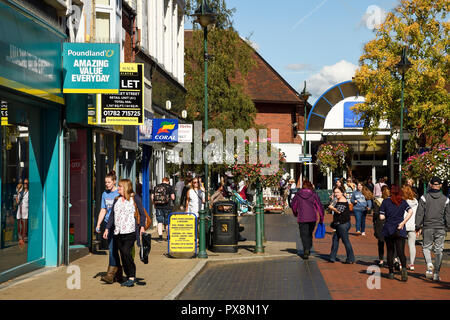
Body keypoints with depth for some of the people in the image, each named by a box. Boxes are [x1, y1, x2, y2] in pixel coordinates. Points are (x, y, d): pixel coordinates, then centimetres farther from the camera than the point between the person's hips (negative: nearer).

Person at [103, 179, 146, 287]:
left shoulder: (135, 198, 0)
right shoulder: (117, 199, 16)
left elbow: (142, 213, 0)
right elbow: (112, 215, 19)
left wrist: (142, 226, -11)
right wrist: (107, 228, 13)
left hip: (130, 231, -6)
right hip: (118, 232, 6)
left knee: (126, 252, -17)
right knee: (122, 255, 4)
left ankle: (132, 277, -8)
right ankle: (130, 278, 12)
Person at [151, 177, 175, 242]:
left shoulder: (156, 187, 7)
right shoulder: (169, 187, -3)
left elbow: (152, 197, 4)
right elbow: (173, 197, -9)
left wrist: (155, 204, 14)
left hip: (158, 207, 2)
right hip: (167, 207, -2)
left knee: (159, 222, 4)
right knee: (167, 222, 9)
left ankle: (160, 237, -5)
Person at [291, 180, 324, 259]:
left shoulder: (298, 195, 0)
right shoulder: (314, 195, -2)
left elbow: (294, 205, 14)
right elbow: (319, 207, -3)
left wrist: (295, 214, 33)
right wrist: (321, 219, 4)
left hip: (302, 218, -1)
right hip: (312, 218, 1)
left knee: (304, 235, 2)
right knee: (309, 233, 19)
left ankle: (306, 250, -15)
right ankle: (308, 250, 22)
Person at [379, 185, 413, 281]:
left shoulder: (385, 201, -1)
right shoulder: (403, 202, 4)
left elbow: (381, 217, -4)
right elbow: (410, 211, -13)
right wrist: (403, 222, -10)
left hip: (388, 230, 0)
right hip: (400, 230, 0)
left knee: (390, 251, 12)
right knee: (401, 252, -1)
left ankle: (391, 272, 13)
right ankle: (404, 268, -27)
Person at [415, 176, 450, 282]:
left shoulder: (424, 197, -4)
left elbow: (419, 213, -3)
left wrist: (418, 226, 4)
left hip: (428, 227, -1)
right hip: (441, 228, 1)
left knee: (426, 247, 11)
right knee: (439, 250, 6)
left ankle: (429, 265, -14)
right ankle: (436, 273, 6)